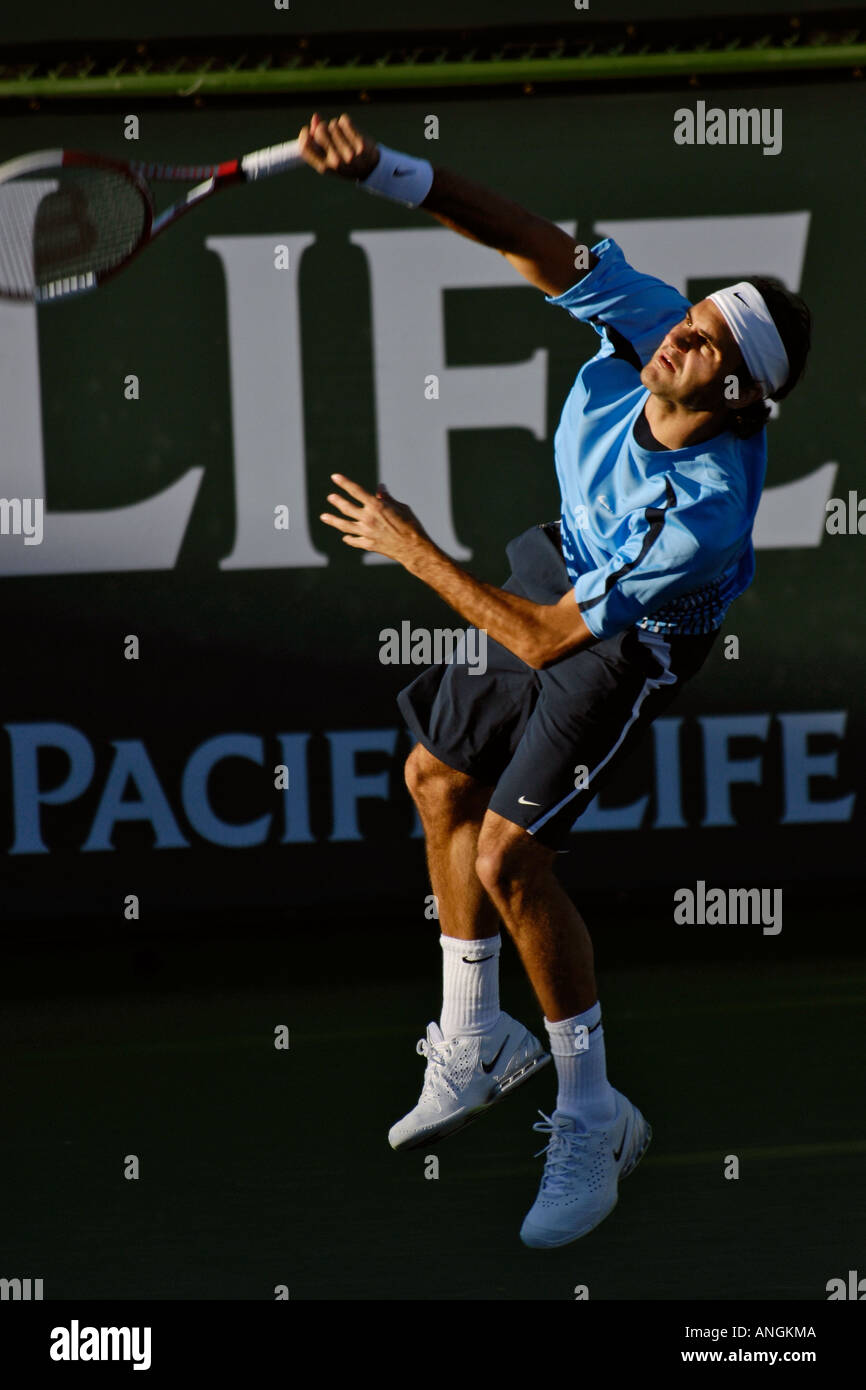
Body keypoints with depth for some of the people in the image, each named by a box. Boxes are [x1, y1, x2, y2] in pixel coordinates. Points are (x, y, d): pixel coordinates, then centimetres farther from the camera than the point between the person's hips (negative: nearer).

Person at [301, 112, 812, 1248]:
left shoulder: (704, 514, -40)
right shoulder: (645, 323, -27)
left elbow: (547, 642, -32)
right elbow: (533, 246, -26)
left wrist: (417, 553, -22)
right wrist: (385, 171, -41)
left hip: (629, 652, -8)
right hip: (566, 576, 8)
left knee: (509, 856, -15)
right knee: (439, 779, 17)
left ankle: (592, 1121, 2)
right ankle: (475, 1045, 35)